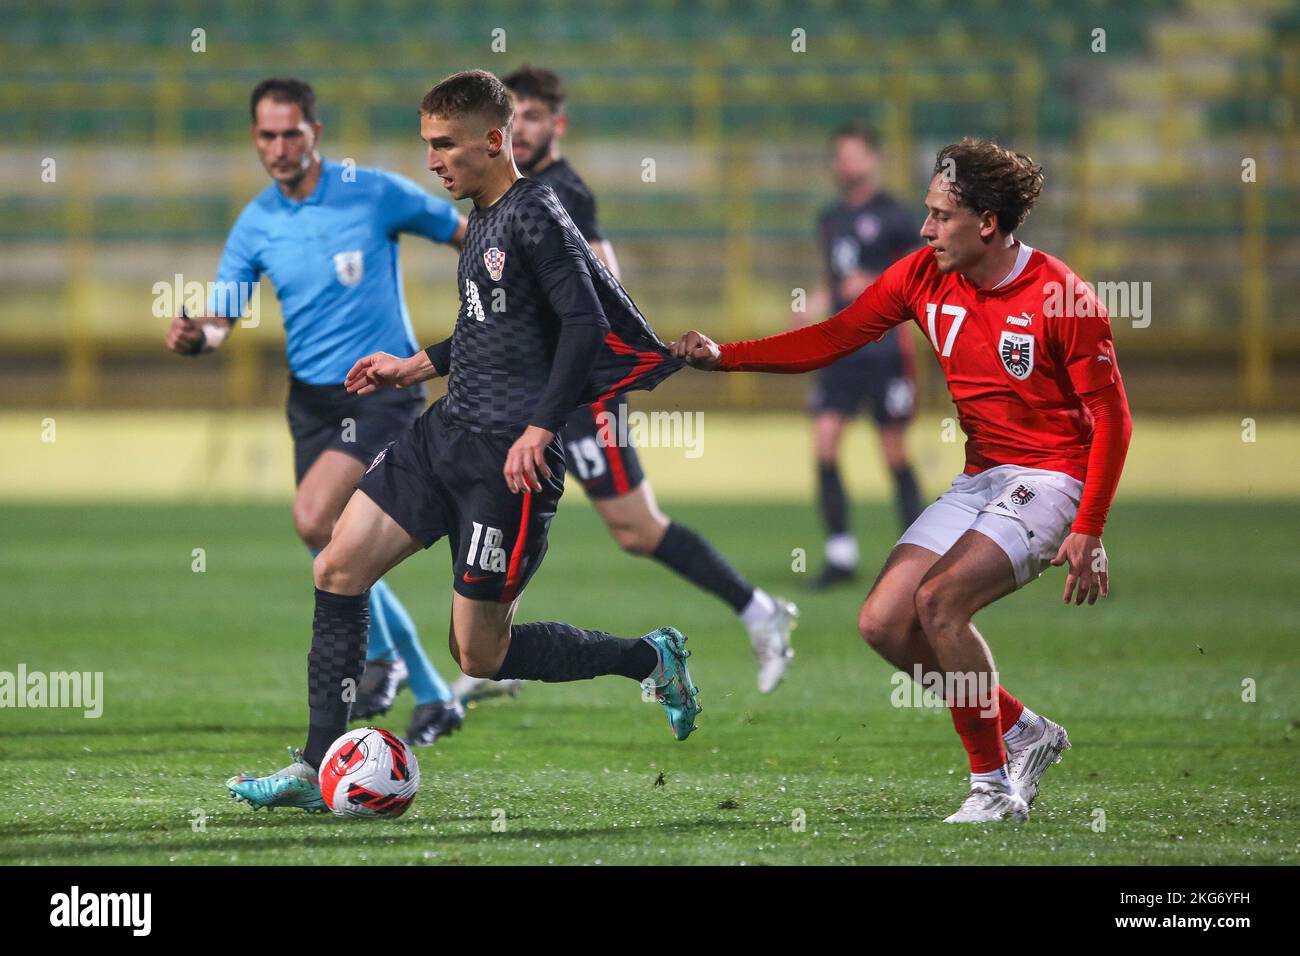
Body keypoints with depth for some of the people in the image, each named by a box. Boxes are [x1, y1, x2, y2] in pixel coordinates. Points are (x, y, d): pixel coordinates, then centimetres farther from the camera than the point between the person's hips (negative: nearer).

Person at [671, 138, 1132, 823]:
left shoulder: (1061, 298, -18)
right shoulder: (923, 275, -1)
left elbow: (1111, 418, -12)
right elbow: (832, 340, 4)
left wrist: (1089, 533, -16)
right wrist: (723, 356, -8)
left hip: (1049, 480, -7)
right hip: (979, 478, 7)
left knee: (938, 601, -26)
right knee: (883, 623, -4)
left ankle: (994, 786, -12)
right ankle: (1024, 734, 14)